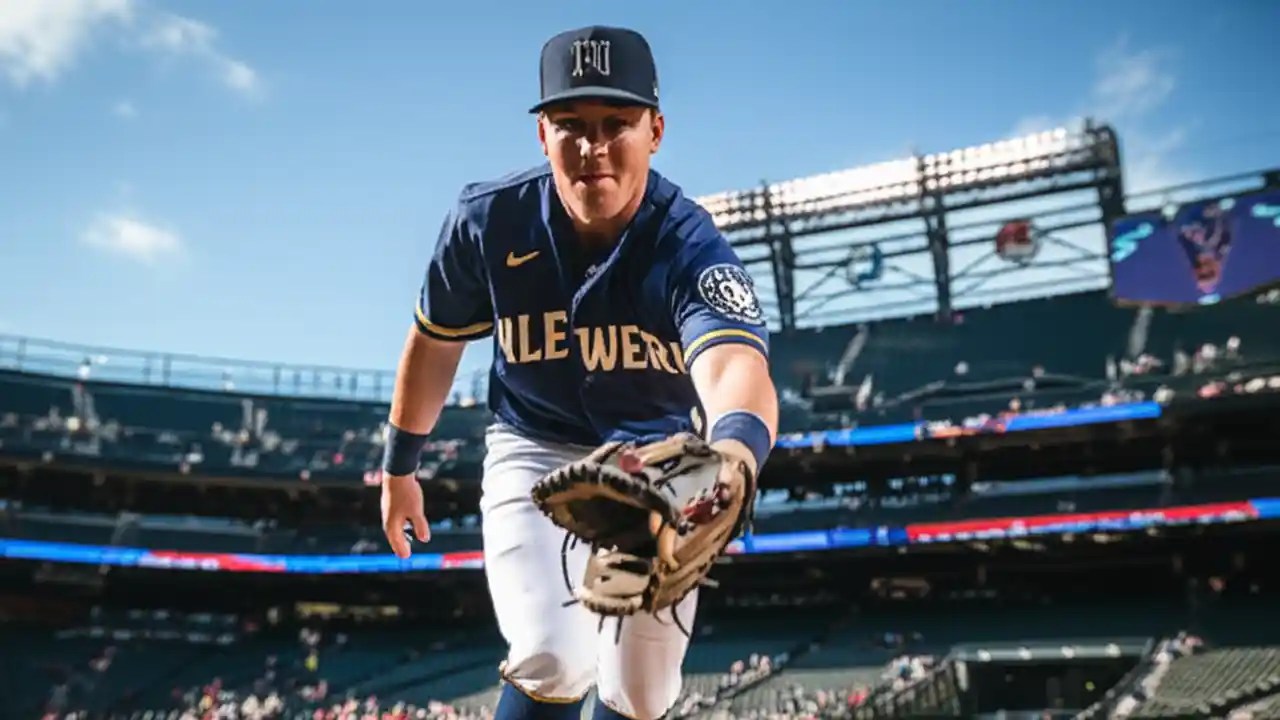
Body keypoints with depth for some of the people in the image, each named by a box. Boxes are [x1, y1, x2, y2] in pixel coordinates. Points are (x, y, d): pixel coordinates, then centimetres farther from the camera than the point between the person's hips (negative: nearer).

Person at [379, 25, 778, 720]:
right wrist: (400, 467, 8)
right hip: (535, 450, 0)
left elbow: (736, 366, -49)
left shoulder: (690, 246, -28)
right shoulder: (489, 220, -20)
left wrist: (731, 451, -72)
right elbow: (436, 342, -1)